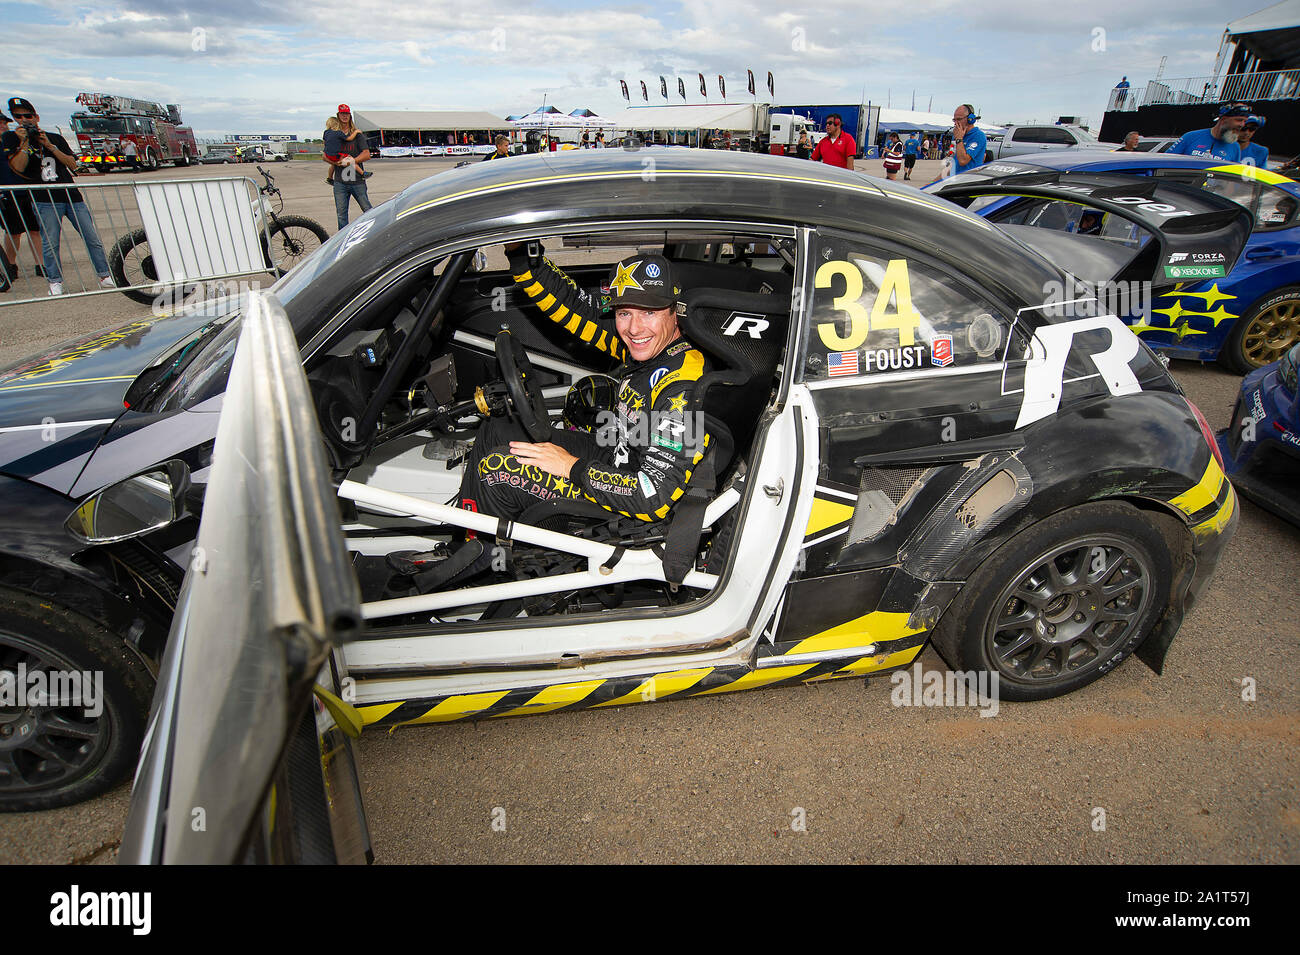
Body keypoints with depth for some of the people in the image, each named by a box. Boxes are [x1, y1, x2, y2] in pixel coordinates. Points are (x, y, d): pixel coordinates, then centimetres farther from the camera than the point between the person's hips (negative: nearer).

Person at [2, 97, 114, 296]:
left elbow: (72, 164, 6)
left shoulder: (55, 138, 16)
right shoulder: (11, 138, 9)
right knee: (50, 243, -6)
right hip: (45, 200, -2)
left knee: (93, 239, -1)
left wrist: (50, 146, -4)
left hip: (72, 196, 2)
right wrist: (25, 142, -8)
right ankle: (55, 283, 1)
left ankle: (104, 276, 7)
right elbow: (18, 167, -4)